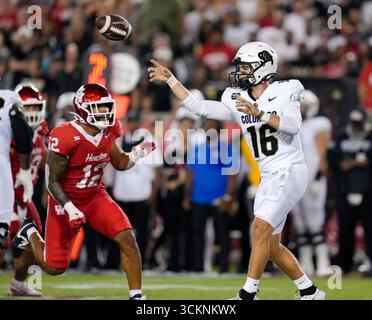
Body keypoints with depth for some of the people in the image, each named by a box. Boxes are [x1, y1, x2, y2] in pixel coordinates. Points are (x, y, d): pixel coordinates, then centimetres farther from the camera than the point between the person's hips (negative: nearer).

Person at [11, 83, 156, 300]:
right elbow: (53, 181, -20)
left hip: (95, 197, 5)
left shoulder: (108, 131, -7)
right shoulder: (64, 138, -27)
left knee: (127, 239, -16)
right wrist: (69, 208, -32)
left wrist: (137, 154, -12)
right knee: (55, 268, 4)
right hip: (67, 201, -5)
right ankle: (31, 234, 36)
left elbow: (120, 163, 8)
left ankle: (137, 296, -6)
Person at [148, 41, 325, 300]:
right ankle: (310, 292, 21)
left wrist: (260, 114, -33)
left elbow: (293, 126, -24)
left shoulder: (284, 92, -9)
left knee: (261, 228, -19)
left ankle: (248, 294, -17)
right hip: (269, 178, 8)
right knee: (271, 245, 8)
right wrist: (170, 80, 1)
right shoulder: (237, 101, 8)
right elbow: (199, 107, 3)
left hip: (289, 171, -8)